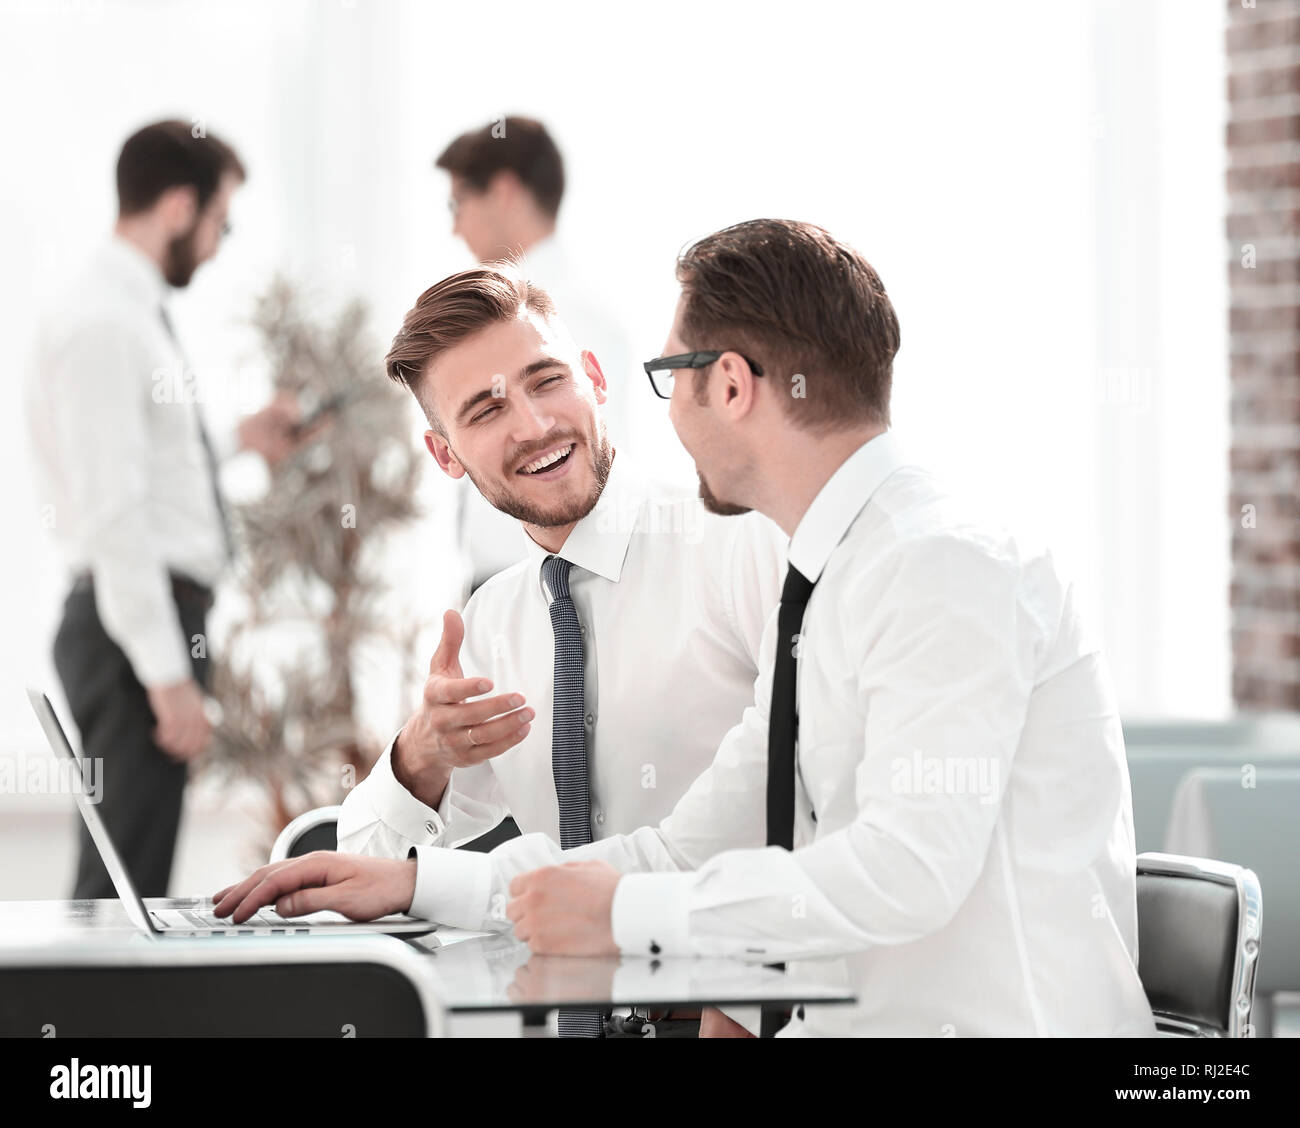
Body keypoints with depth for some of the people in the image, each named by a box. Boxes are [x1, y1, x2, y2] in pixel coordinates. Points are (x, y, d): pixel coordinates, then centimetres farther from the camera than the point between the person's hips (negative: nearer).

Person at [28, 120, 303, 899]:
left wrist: (239, 441, 21)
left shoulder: (133, 312, 16)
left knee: (130, 882, 12)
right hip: (136, 629, -10)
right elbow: (113, 513, -21)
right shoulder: (103, 323, -15)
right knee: (120, 885, -11)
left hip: (166, 617, 10)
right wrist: (167, 674, -22)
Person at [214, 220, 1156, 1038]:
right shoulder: (831, 589, 18)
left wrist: (631, 913, -19)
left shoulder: (944, 571, -14)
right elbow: (692, 850, 19)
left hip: (978, 1027, -8)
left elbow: (908, 866, -24)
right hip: (857, 1021, 8)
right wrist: (417, 884, 15)